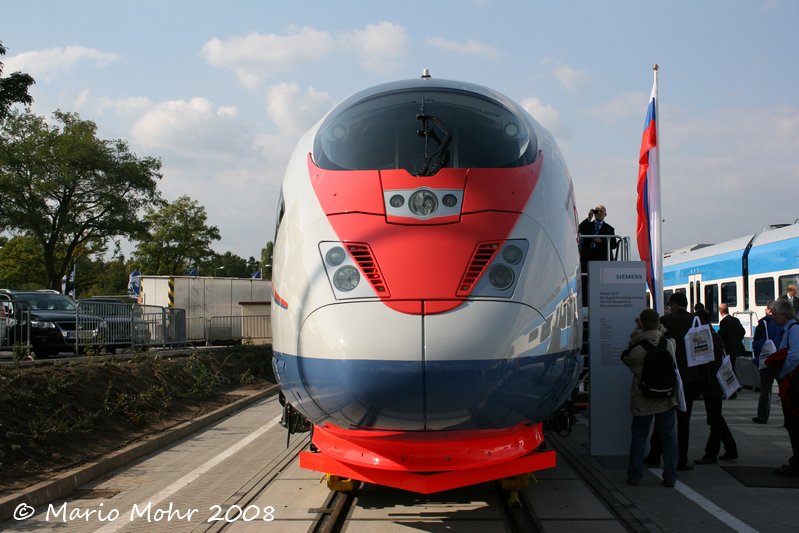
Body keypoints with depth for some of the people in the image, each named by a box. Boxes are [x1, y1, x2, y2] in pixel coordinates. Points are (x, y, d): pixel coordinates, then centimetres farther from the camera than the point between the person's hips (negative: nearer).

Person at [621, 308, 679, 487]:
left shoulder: (637, 347, -16)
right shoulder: (669, 343, -8)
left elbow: (625, 359, 0)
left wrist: (632, 341, 3)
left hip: (643, 401, -2)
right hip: (666, 398, 2)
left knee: (639, 434, 10)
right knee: (668, 435, 10)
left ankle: (635, 475, 13)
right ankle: (670, 476, 12)